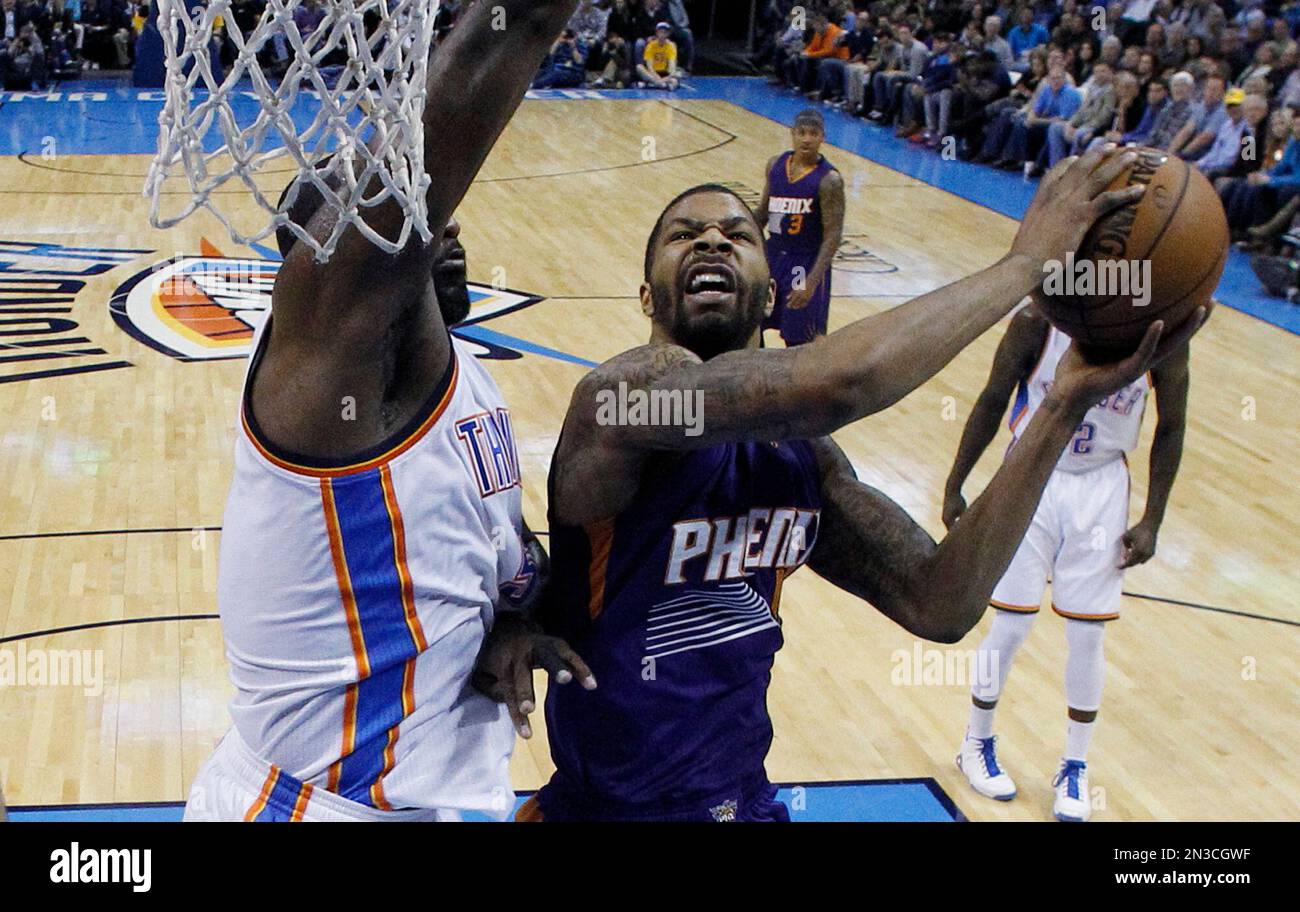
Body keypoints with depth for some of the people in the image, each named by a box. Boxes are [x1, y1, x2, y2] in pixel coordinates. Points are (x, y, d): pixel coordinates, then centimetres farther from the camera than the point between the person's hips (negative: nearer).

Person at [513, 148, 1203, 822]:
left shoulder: (805, 452, 1)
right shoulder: (623, 392, -22)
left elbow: (938, 605, -7)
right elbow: (840, 380, -36)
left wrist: (1067, 405, -12)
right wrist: (1027, 261, -24)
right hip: (614, 806, -7)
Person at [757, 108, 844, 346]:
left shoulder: (829, 180, -17)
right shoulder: (775, 164, 1)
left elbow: (833, 236, -19)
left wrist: (811, 282, -27)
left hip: (806, 264, -6)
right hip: (772, 255, 6)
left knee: (799, 340, 0)